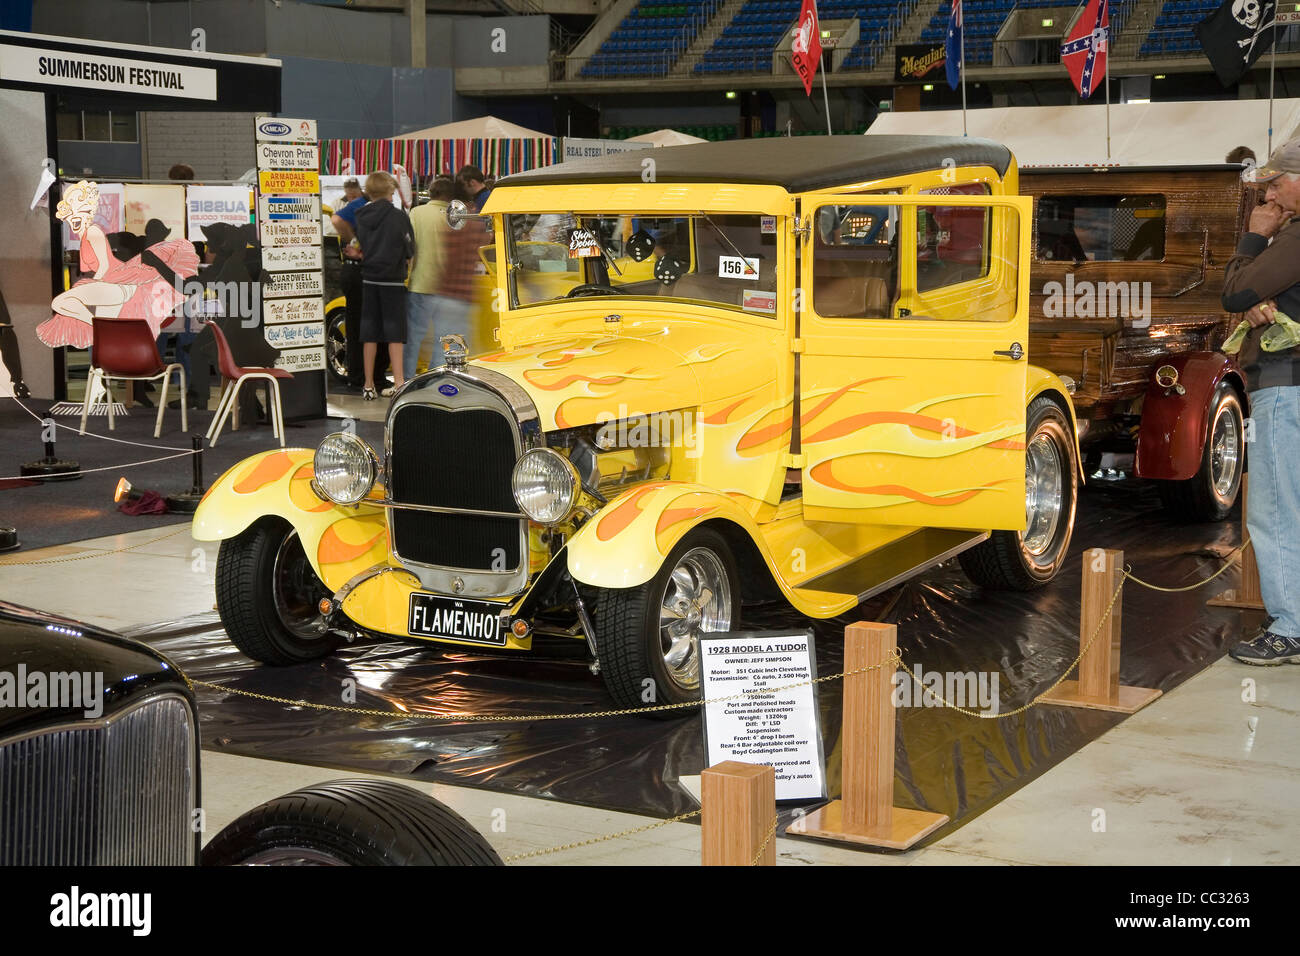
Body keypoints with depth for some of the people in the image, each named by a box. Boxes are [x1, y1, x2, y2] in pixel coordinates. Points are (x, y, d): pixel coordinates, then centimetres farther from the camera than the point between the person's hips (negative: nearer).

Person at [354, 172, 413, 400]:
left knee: (369, 332, 7)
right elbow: (409, 249, -6)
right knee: (394, 331, 1)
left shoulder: (361, 217, 3)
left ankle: (368, 385, 10)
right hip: (392, 278, -3)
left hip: (368, 278, 4)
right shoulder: (398, 216, -9)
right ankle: (398, 382, -6)